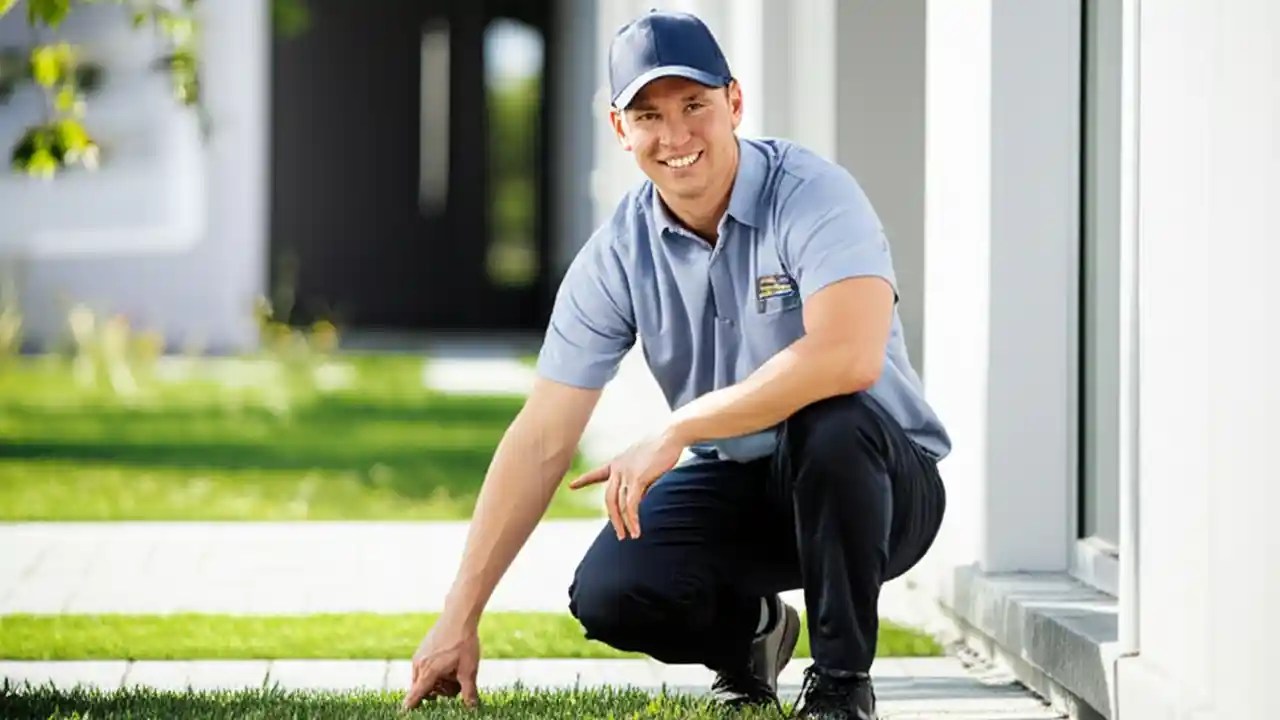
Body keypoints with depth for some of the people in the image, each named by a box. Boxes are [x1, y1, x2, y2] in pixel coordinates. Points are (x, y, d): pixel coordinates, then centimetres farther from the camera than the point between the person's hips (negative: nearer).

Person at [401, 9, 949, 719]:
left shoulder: (812, 195, -19)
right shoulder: (619, 253, -5)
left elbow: (851, 355, -38)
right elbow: (541, 441, -5)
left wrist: (676, 431, -34)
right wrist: (460, 616, -10)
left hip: (881, 481, -4)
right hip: (738, 489, 4)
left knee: (828, 421, -37)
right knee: (608, 595, -22)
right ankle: (749, 630, 14)